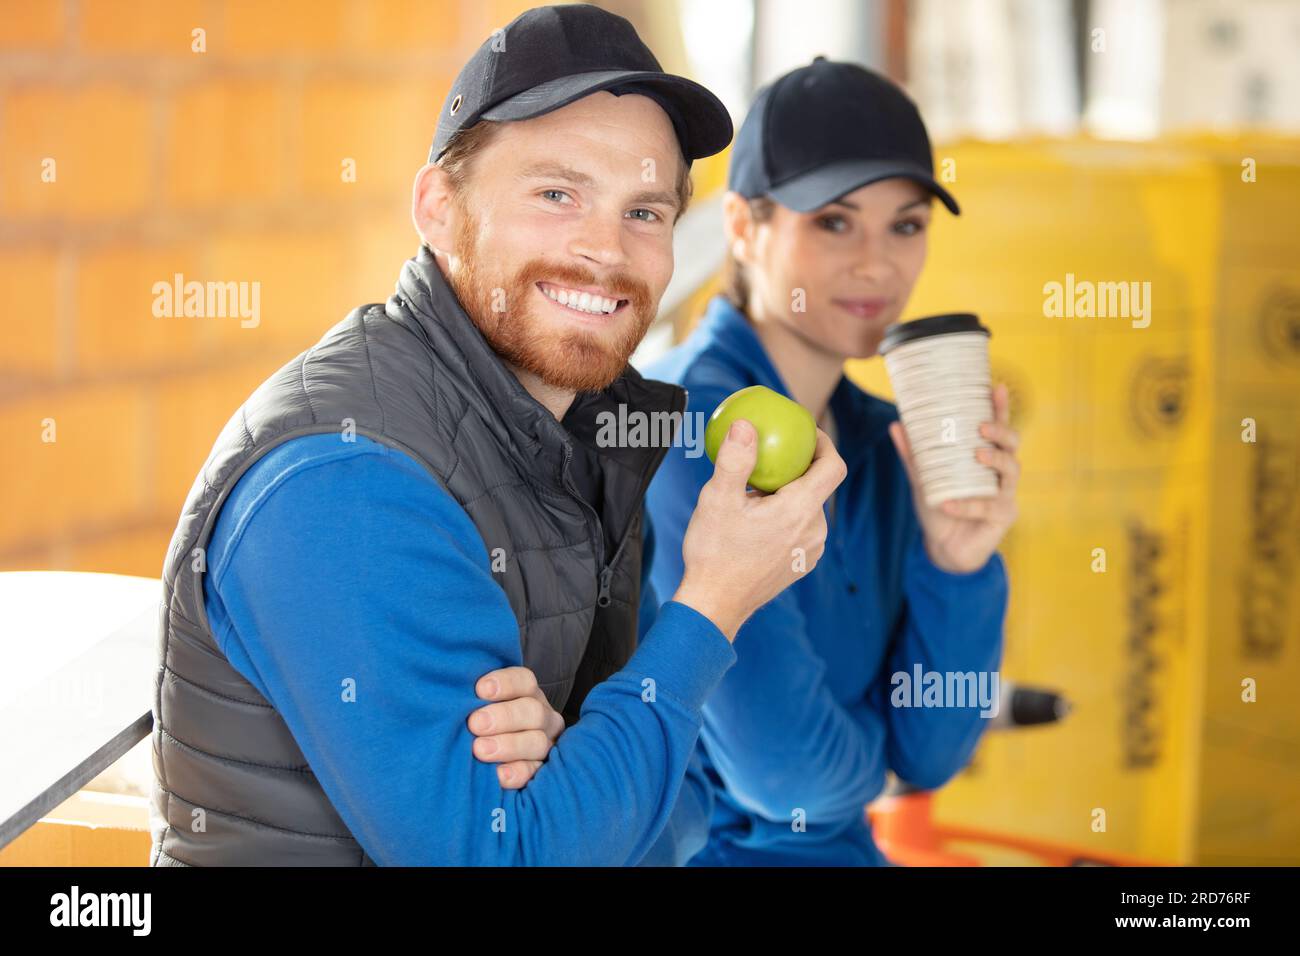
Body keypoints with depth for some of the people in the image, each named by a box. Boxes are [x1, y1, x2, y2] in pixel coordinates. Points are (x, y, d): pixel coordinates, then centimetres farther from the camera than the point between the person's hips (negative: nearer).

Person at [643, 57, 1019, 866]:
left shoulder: (881, 444, 4)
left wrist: (957, 565, -12)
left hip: (838, 849, 7)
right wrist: (869, 735, -2)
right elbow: (788, 763, -22)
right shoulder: (688, 428, -19)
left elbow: (927, 752, 2)